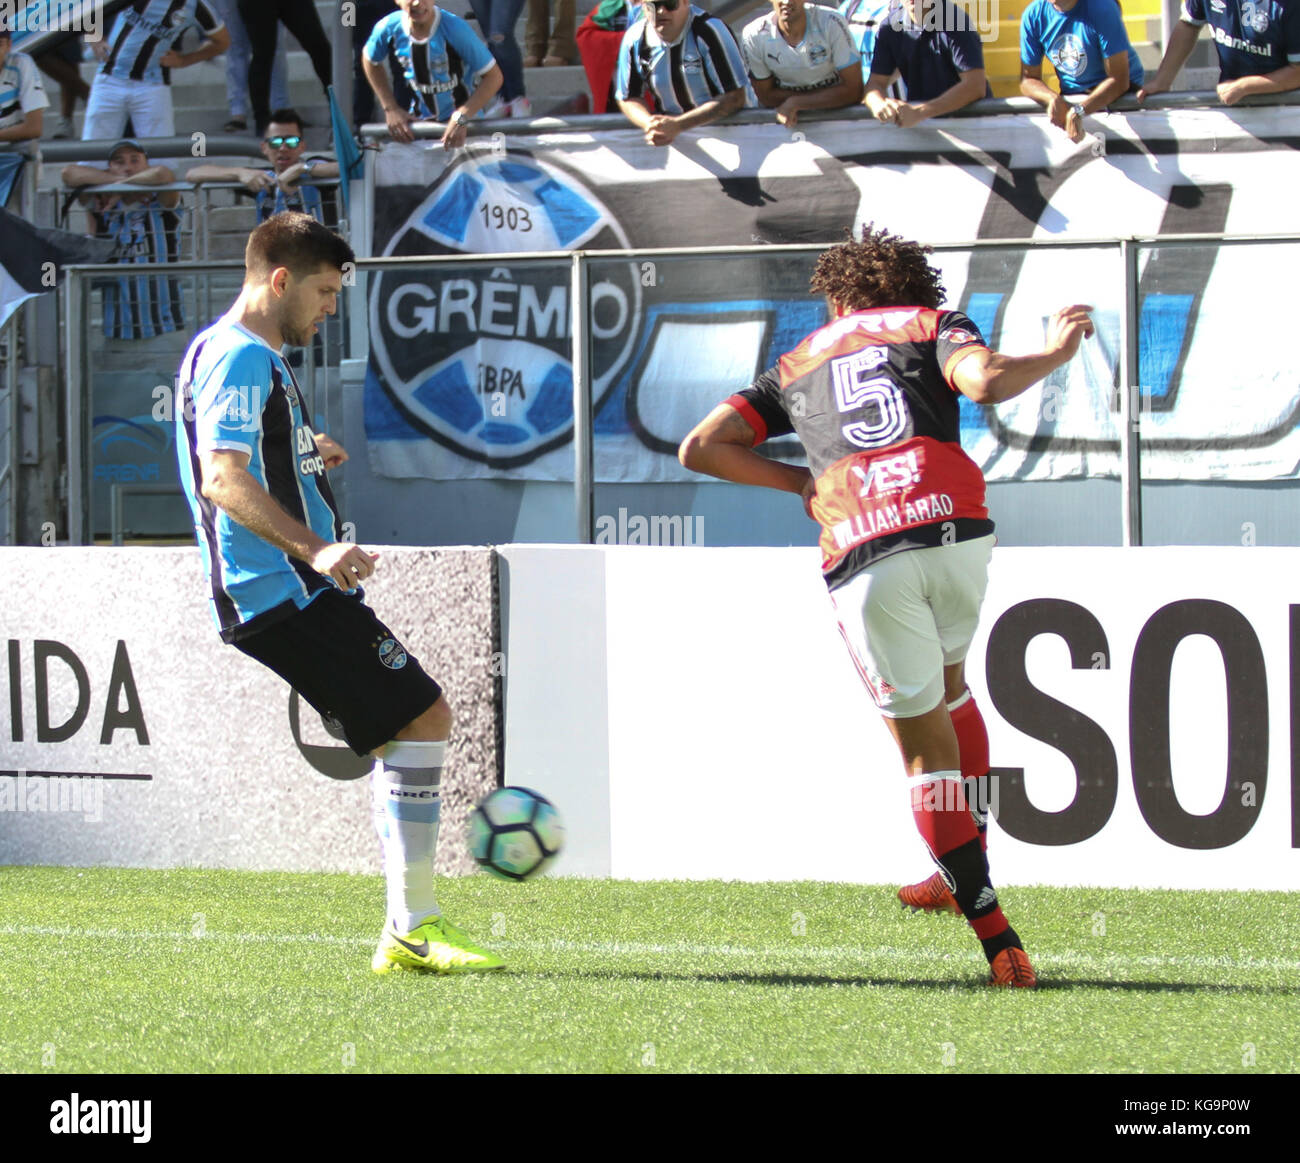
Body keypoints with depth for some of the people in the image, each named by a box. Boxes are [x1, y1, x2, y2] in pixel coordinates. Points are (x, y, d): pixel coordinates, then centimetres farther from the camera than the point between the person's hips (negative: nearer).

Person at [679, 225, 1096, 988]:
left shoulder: (798, 366, 27)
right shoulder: (934, 325, 20)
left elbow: (701, 448, 21)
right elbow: (986, 382, -3)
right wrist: (1058, 352, 14)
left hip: (861, 555, -1)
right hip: (955, 526, 1)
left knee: (926, 750, 4)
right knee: (950, 686, 30)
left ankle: (998, 938, -5)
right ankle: (964, 873, 34)